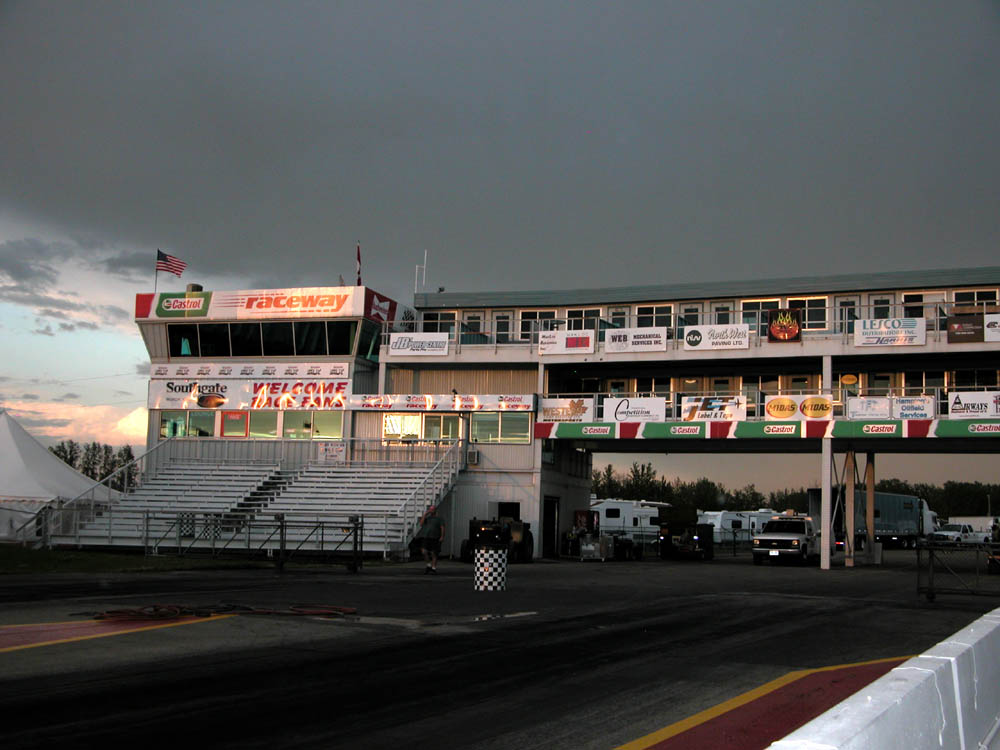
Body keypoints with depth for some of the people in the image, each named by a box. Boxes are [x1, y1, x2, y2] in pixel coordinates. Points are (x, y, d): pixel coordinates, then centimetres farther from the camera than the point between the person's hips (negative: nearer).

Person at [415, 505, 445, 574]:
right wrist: (425, 514, -3)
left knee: (434, 554, -2)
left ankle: (434, 568, 7)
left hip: (435, 538, -3)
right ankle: (429, 566, 6)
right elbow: (421, 523, -2)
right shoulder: (426, 518, 16)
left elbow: (442, 528, -3)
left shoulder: (439, 518, 5)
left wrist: (442, 536, -16)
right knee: (424, 552, -11)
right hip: (425, 538, 3)